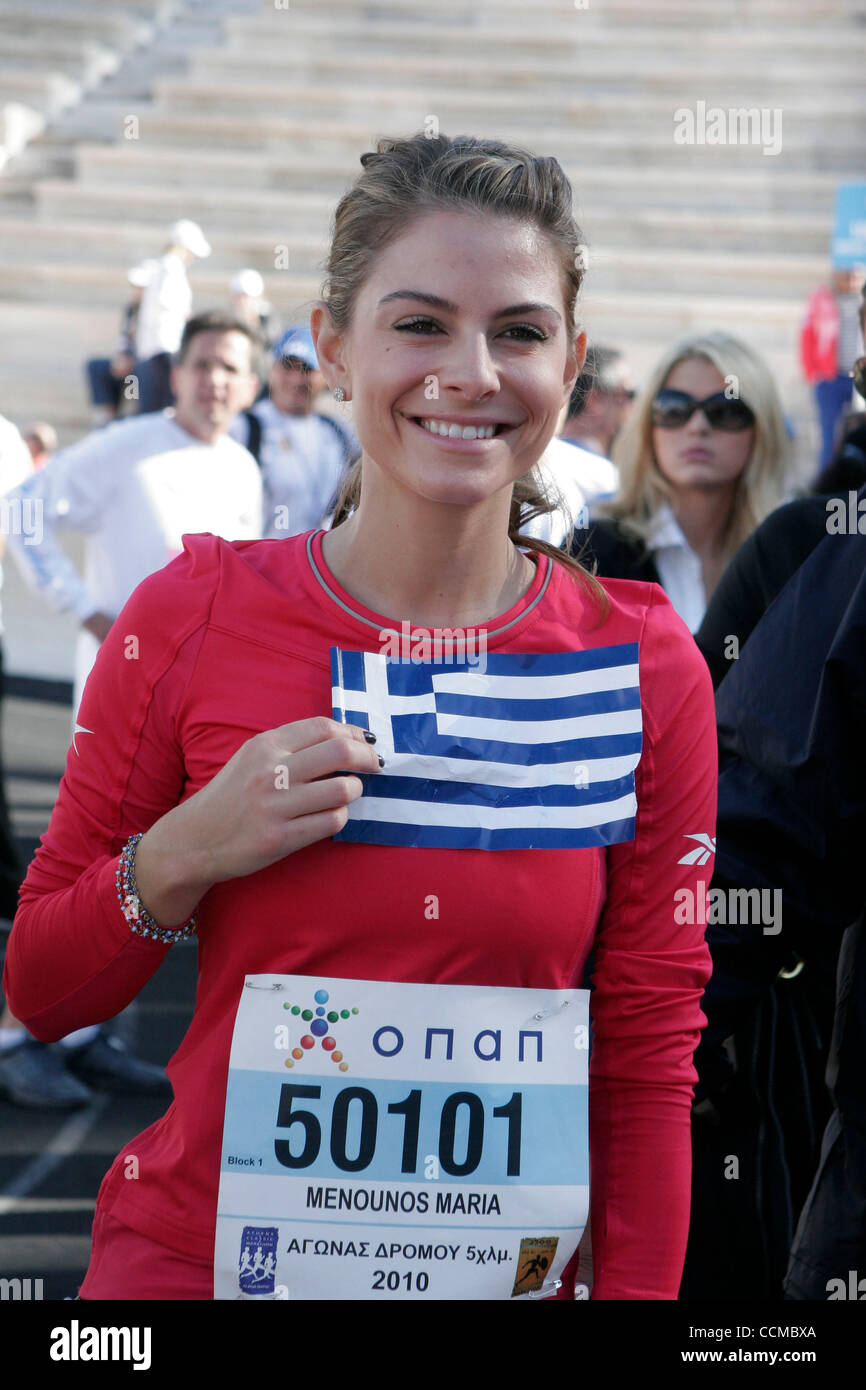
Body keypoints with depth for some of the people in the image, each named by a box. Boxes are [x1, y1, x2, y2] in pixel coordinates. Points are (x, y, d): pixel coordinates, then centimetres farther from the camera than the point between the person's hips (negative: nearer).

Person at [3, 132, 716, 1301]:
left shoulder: (644, 666, -7)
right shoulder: (194, 614, -9)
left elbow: (650, 1057, -1)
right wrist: (183, 856, -19)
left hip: (501, 1270, 2)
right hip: (198, 1250, -1)